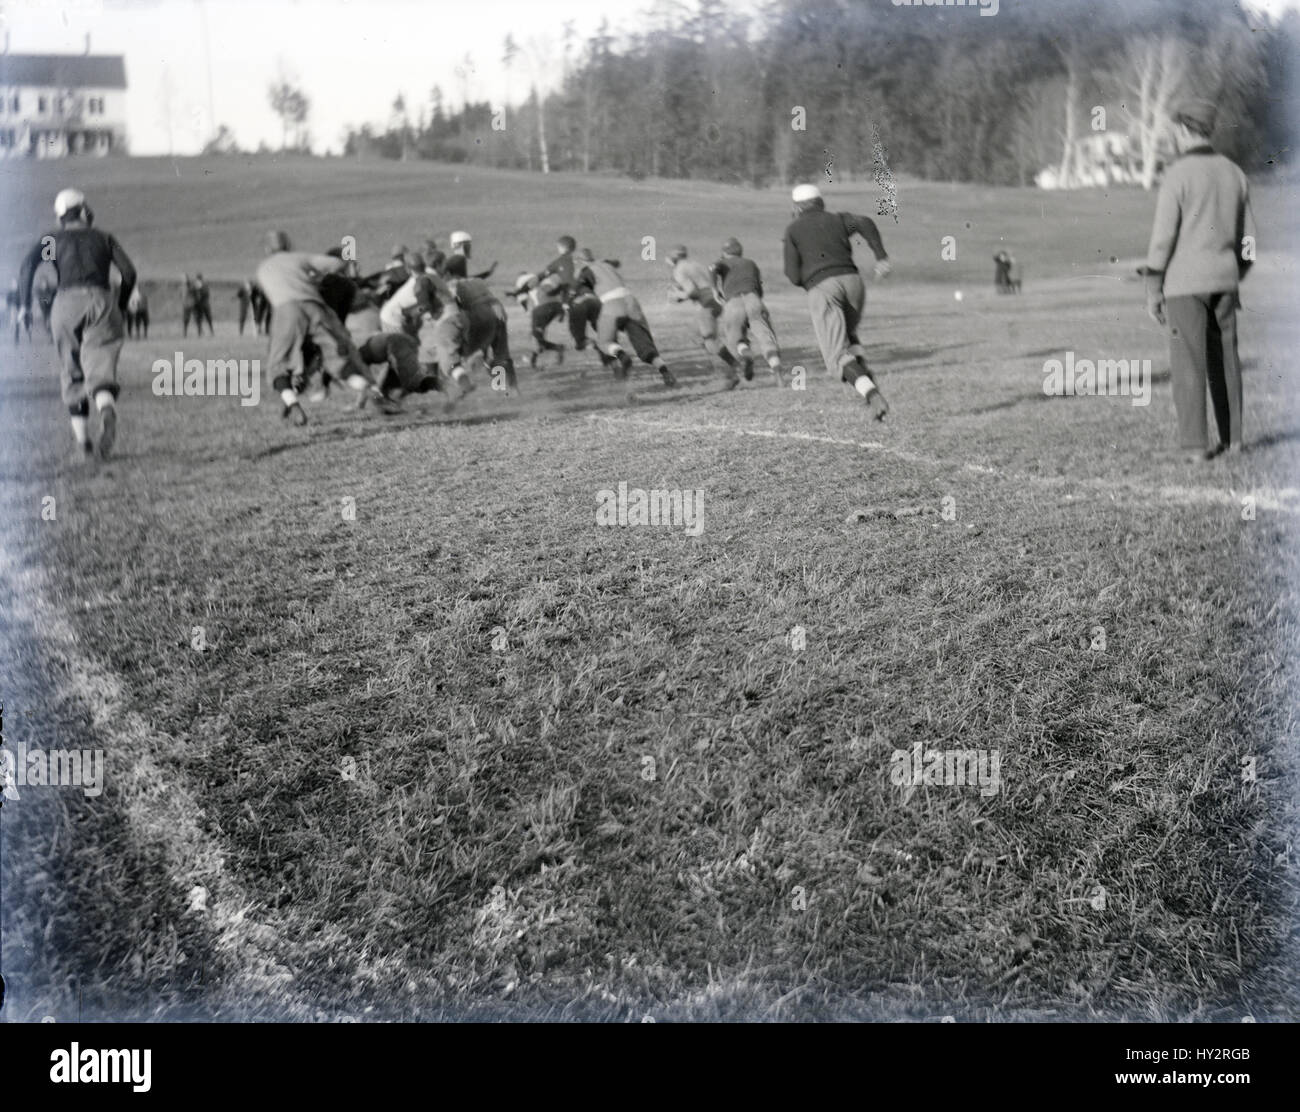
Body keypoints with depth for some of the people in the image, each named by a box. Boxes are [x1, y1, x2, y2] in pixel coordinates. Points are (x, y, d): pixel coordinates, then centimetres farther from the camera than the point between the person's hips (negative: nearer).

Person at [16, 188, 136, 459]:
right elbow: (129, 272, 7)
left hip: (67, 302, 0)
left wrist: (25, 305, 0)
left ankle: (83, 439, 10)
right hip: (101, 301, 0)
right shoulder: (103, 238, 19)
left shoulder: (52, 240, 18)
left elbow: (28, 266, 0)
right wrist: (120, 307, 19)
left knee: (72, 375, 14)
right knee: (100, 373, -11)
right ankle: (107, 411, -44)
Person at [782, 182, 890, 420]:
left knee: (838, 355, -10)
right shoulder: (839, 219, 23)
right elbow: (864, 223, -1)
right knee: (847, 337, 30)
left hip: (821, 289, -4)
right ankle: (866, 377, 5)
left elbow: (794, 276, 9)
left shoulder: (793, 229, 17)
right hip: (852, 282, 4)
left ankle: (872, 394, -34)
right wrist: (881, 256, -5)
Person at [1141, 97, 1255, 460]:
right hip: (1222, 280, 6)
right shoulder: (1234, 172, 8)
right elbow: (1246, 236, 11)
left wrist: (1152, 289, -8)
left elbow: (1163, 235, -14)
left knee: (1189, 363, -2)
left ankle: (1195, 444, -4)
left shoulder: (1177, 174, -12)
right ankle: (1231, 439, 16)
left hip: (1185, 283, -6)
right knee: (1224, 359, 13)